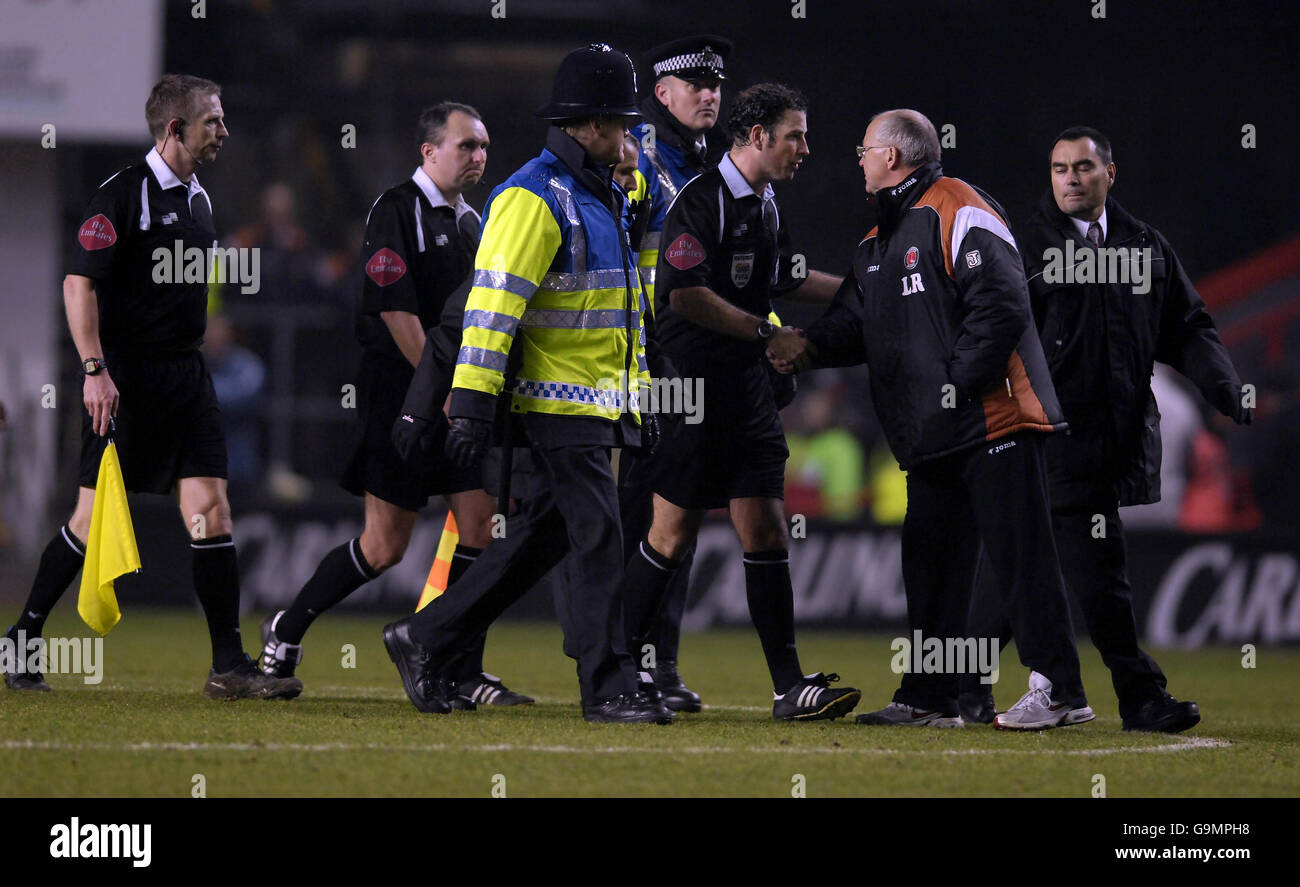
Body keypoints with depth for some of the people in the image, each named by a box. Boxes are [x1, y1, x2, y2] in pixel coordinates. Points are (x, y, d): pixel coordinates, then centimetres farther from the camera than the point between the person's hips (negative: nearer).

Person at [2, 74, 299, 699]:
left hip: (186, 375, 7)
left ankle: (229, 667, -3)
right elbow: (79, 283, -15)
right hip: (125, 379, -7)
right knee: (95, 518, -4)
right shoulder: (124, 195, -11)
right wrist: (95, 369, -22)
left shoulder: (197, 199, 15)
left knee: (210, 508, -2)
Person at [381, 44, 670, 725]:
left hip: (601, 404, 10)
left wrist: (640, 400, 27)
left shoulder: (604, 197, 18)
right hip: (559, 404, -10)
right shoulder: (534, 198, -14)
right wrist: (472, 405, -24)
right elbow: (493, 302, -19)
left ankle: (425, 639, 19)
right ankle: (605, 690, -6)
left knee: (541, 537, 11)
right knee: (599, 539, -10)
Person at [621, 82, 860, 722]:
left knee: (766, 534, 2)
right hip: (693, 386, -8)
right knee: (673, 536, -2)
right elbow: (686, 294, -21)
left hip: (747, 390, 8)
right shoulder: (701, 201, -13)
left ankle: (788, 687, 0)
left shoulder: (765, 206, 15)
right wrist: (767, 332, -16)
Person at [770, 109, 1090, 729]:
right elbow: (857, 320, 17)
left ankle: (1059, 692, -8)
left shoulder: (958, 213, -10)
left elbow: (1001, 304, -18)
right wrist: (811, 345, -4)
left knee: (1020, 556, -9)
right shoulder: (879, 240, 21)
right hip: (933, 439, 10)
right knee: (930, 560, 11)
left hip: (993, 422, -10)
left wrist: (957, 383, -19)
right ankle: (928, 698, 17)